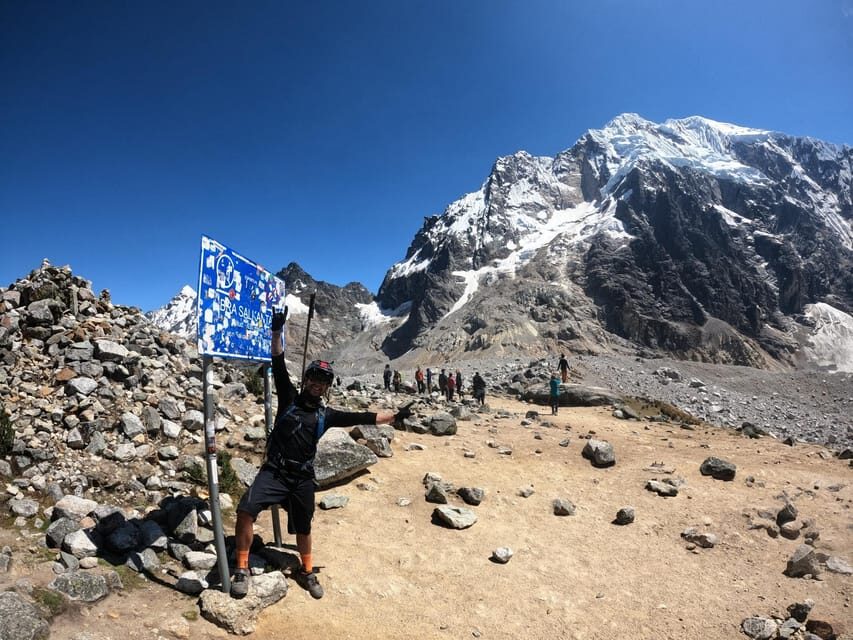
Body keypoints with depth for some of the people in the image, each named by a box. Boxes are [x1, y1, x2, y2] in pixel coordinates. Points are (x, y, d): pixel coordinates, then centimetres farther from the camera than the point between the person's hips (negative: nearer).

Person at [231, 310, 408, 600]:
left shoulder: (326, 415, 4)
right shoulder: (289, 399, -1)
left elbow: (362, 418, 6)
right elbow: (279, 365, -10)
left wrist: (394, 416, 4)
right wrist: (277, 331, -19)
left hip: (303, 479, 2)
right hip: (273, 472, -2)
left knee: (303, 529, 16)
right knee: (246, 510, -23)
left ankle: (307, 573, 41)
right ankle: (242, 570, -1)